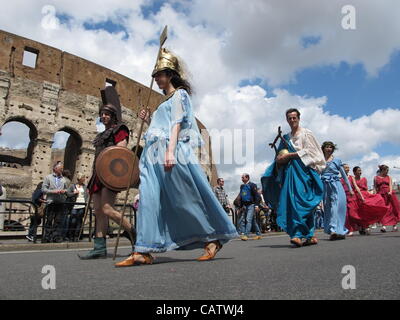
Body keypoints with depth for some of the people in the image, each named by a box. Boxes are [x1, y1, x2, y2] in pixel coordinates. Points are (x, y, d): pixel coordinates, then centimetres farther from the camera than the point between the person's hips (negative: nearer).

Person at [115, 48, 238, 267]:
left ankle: (213, 239, 9)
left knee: (186, 199, -5)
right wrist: (148, 120, 15)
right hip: (154, 156, 8)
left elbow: (176, 124, -9)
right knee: (149, 199, -6)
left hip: (173, 153, -8)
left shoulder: (179, 94, 6)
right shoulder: (165, 103, 30)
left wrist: (170, 152, -21)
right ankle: (144, 251, -10)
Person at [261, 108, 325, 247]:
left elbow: (309, 151, -5)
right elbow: (281, 155, 25)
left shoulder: (306, 133, 6)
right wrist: (279, 160, 3)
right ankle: (310, 236, 3)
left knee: (301, 201, -17)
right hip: (290, 172, 6)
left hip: (303, 171, -6)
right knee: (291, 202, -3)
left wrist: (290, 155, -11)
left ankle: (299, 234, -21)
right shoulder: (286, 138, 22)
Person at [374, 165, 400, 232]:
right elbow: (375, 187, 6)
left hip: (389, 194, 2)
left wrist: (390, 191, -18)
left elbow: (390, 185, 0)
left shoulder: (389, 177, 13)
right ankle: (384, 226, -16)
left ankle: (395, 225, 14)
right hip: (381, 195, -2)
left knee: (393, 209, 4)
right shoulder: (376, 178, 8)